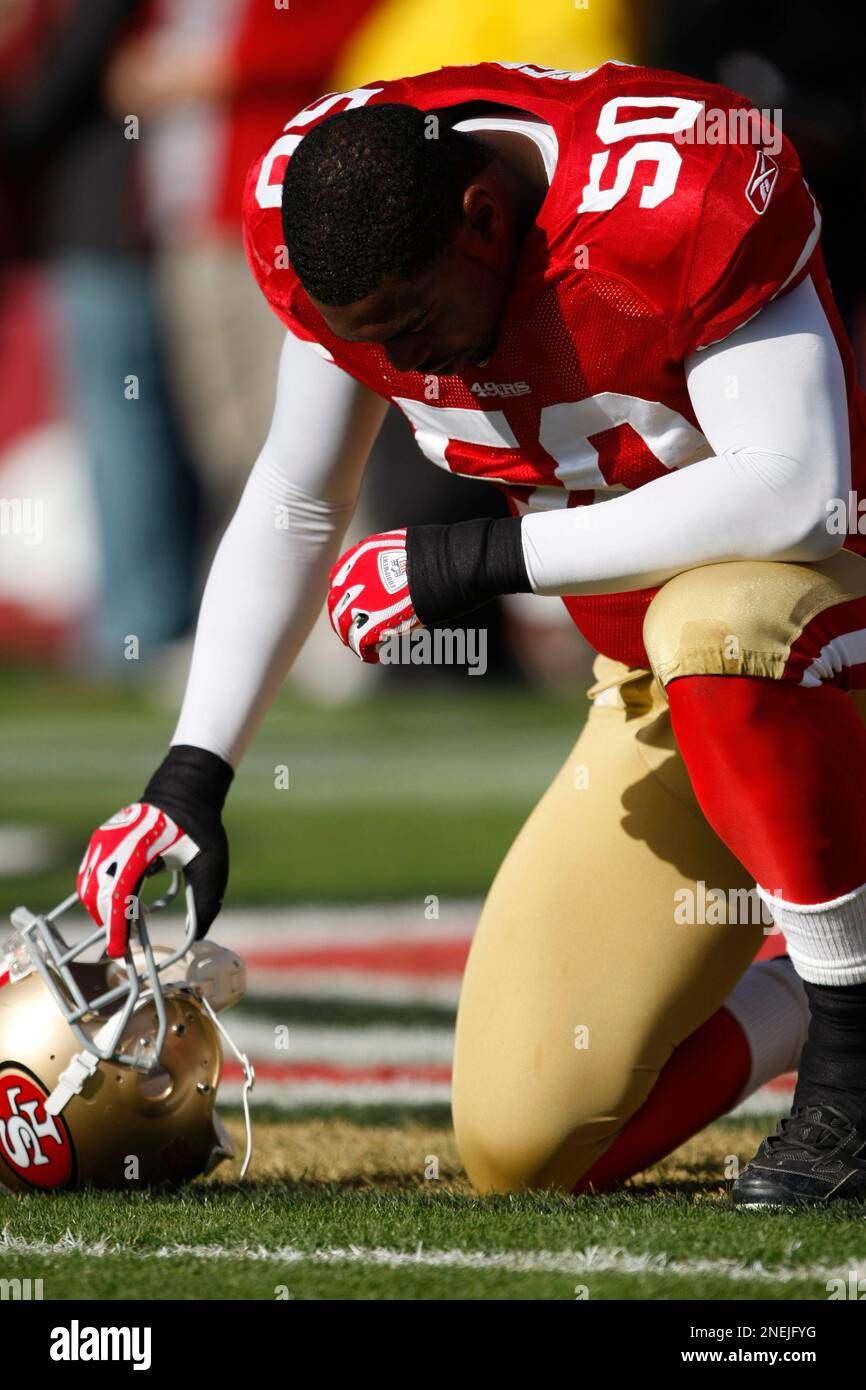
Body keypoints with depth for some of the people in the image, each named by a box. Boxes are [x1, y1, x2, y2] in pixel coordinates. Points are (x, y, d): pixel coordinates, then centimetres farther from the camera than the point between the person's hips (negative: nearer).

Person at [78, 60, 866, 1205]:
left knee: (715, 626, -43)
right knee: (524, 1147, -5)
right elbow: (291, 513, 6)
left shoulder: (672, 203, -29)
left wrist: (475, 562, -32)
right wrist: (189, 780, -1)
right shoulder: (332, 223, -9)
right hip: (663, 695, 6)